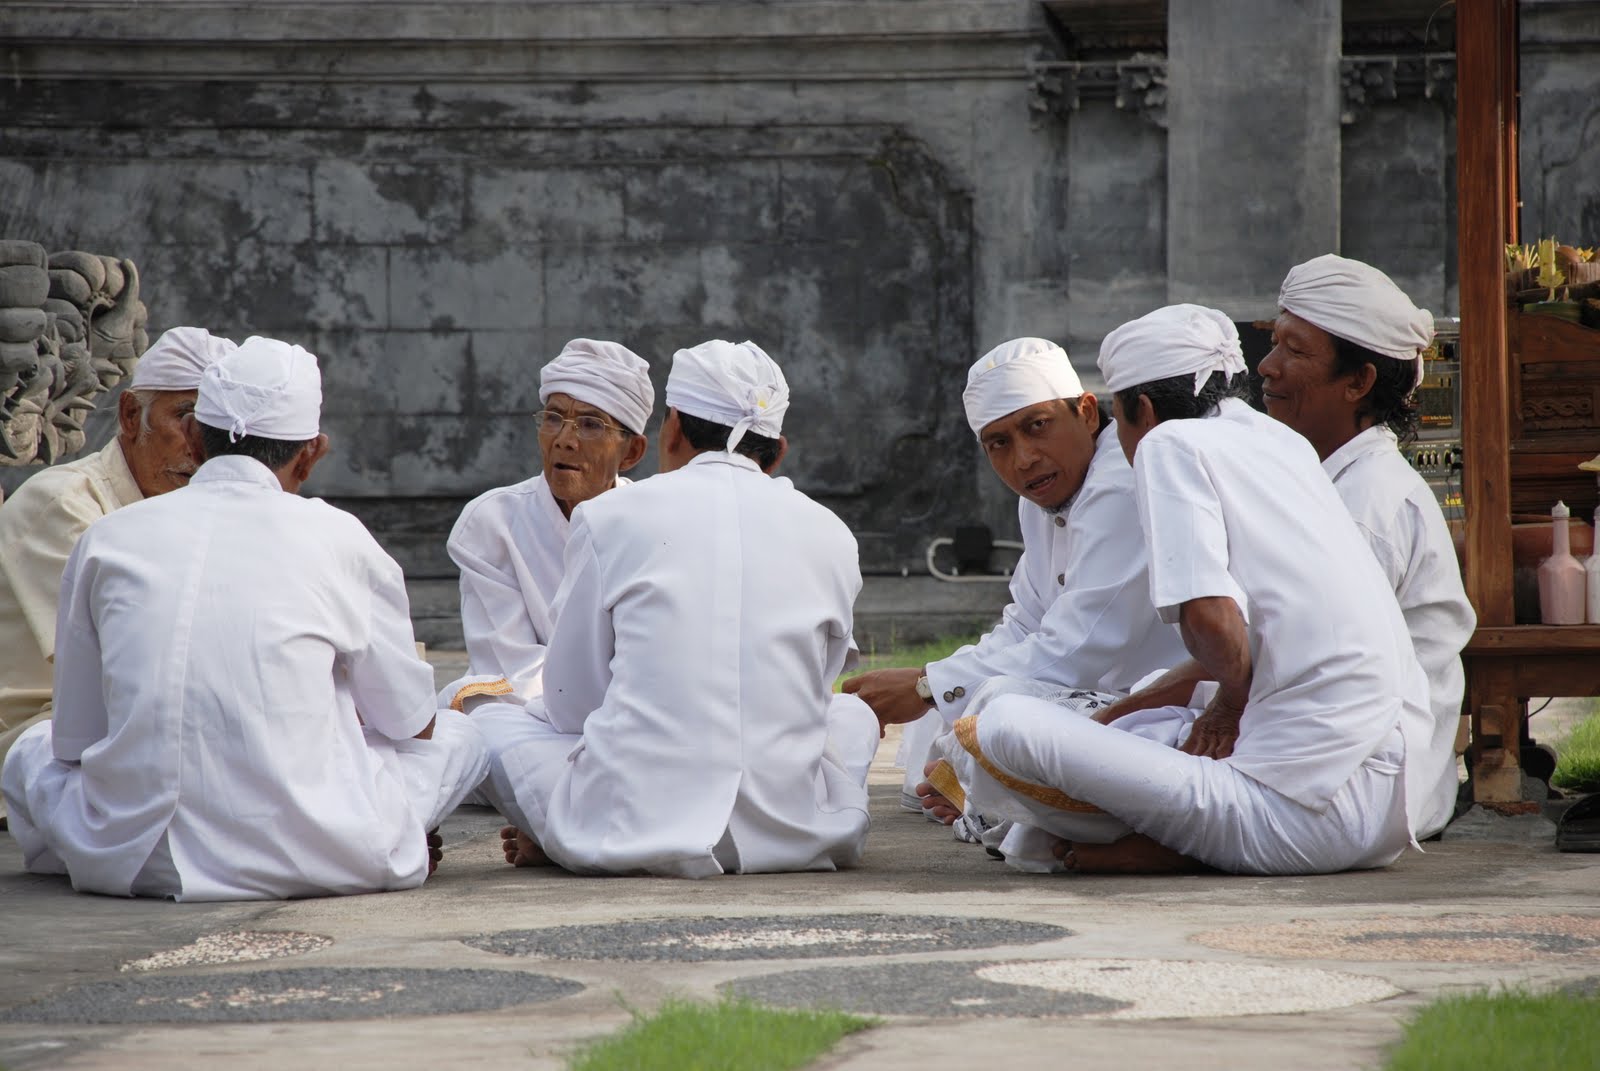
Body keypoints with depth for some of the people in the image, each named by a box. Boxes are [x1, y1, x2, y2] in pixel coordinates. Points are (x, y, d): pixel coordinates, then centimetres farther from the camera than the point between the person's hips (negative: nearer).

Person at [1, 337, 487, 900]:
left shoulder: (106, 540, 4)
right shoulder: (336, 536, -1)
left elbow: (76, 738, 11)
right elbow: (411, 722, 11)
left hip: (130, 853, -2)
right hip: (304, 852, 2)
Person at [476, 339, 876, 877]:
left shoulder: (610, 516, 3)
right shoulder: (830, 535, 10)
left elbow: (573, 704, 8)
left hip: (631, 831, -1)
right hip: (790, 832, 1)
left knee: (489, 720, 25)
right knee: (850, 712, 34)